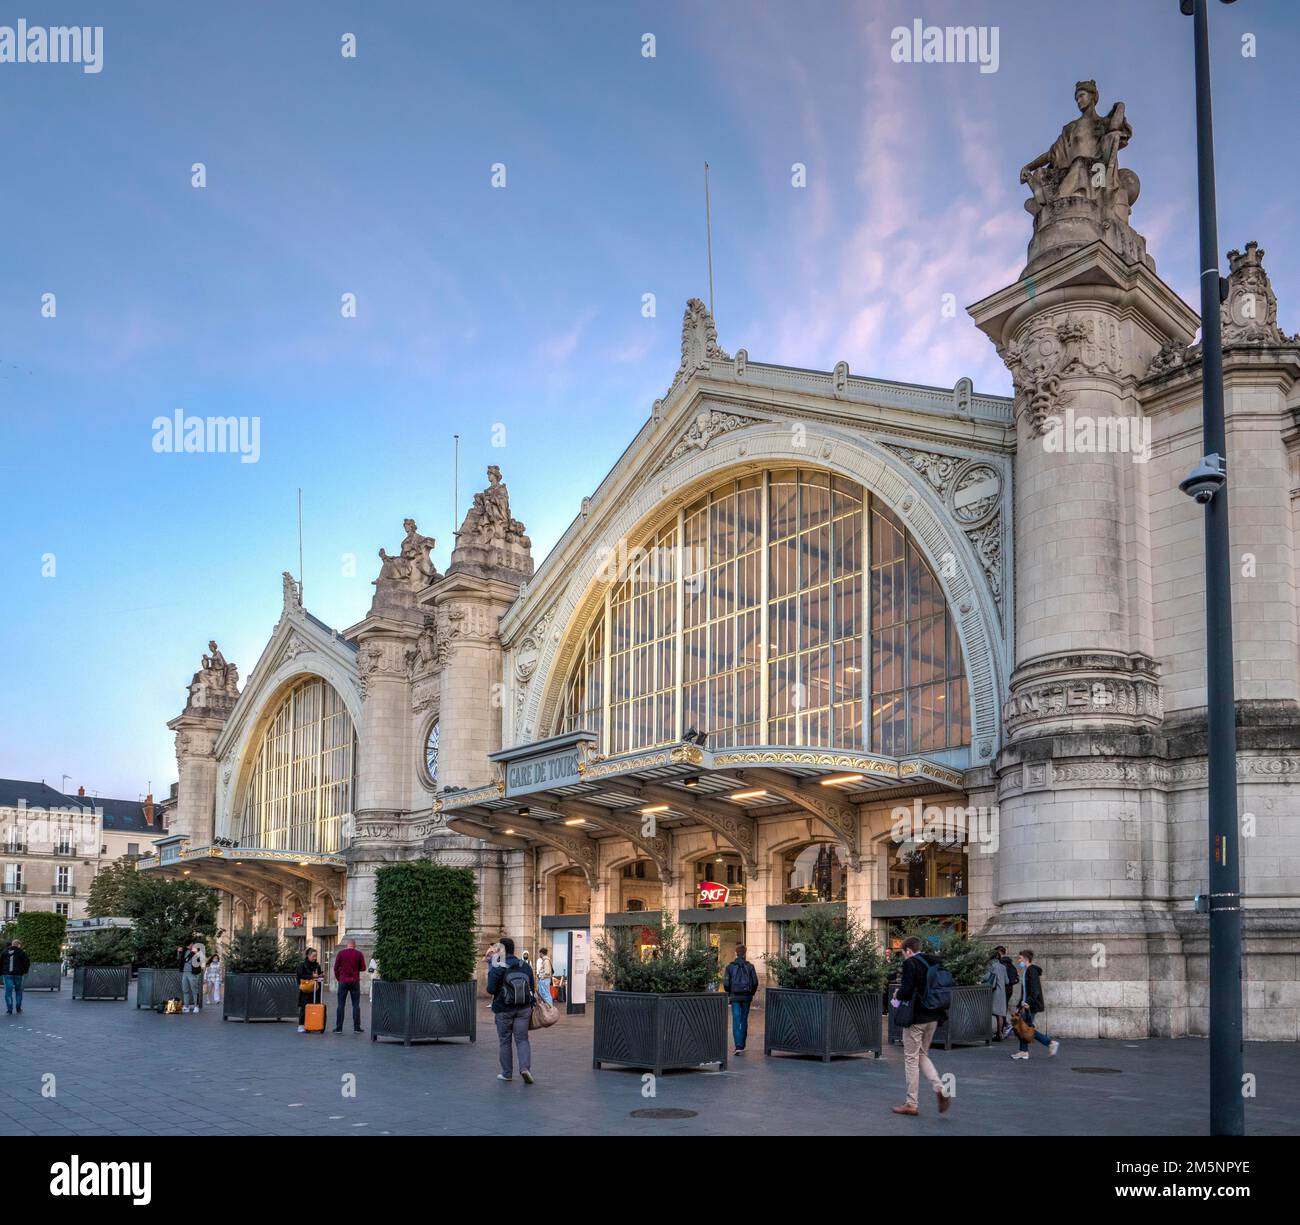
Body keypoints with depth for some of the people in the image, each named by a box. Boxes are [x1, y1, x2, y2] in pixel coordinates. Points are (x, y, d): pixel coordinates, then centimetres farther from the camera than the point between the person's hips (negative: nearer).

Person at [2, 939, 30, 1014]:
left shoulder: (5, 952, 8)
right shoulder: (21, 952, 0)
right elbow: (27, 962, -2)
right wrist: (25, 970, 12)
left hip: (7, 974, 1)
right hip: (18, 974, -1)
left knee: (8, 991, 2)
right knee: (18, 991, 12)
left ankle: (9, 1008, -5)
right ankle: (19, 1008, 14)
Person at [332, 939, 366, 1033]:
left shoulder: (340, 953, 0)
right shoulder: (358, 954, -1)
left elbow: (336, 967, 2)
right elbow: (363, 968, 2)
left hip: (343, 982, 0)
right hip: (355, 982, 0)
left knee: (341, 1005, 4)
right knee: (356, 1005, 5)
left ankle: (339, 1028, 2)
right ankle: (356, 1028, 2)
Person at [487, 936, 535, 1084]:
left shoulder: (497, 969, -14)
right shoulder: (525, 966, 0)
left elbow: (491, 990, -15)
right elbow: (532, 987, 4)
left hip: (503, 1010, -3)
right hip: (523, 1009, 3)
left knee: (505, 1041, 10)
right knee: (522, 1039, 7)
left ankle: (507, 1073, 16)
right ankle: (525, 1067, -13)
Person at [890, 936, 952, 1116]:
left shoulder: (910, 963, -14)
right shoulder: (934, 963, 8)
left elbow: (907, 990, -23)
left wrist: (898, 994, 1)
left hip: (916, 1018, -7)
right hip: (933, 1017, 7)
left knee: (911, 1059, 4)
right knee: (922, 1055, 21)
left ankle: (912, 1104, 9)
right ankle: (940, 1089, 2)